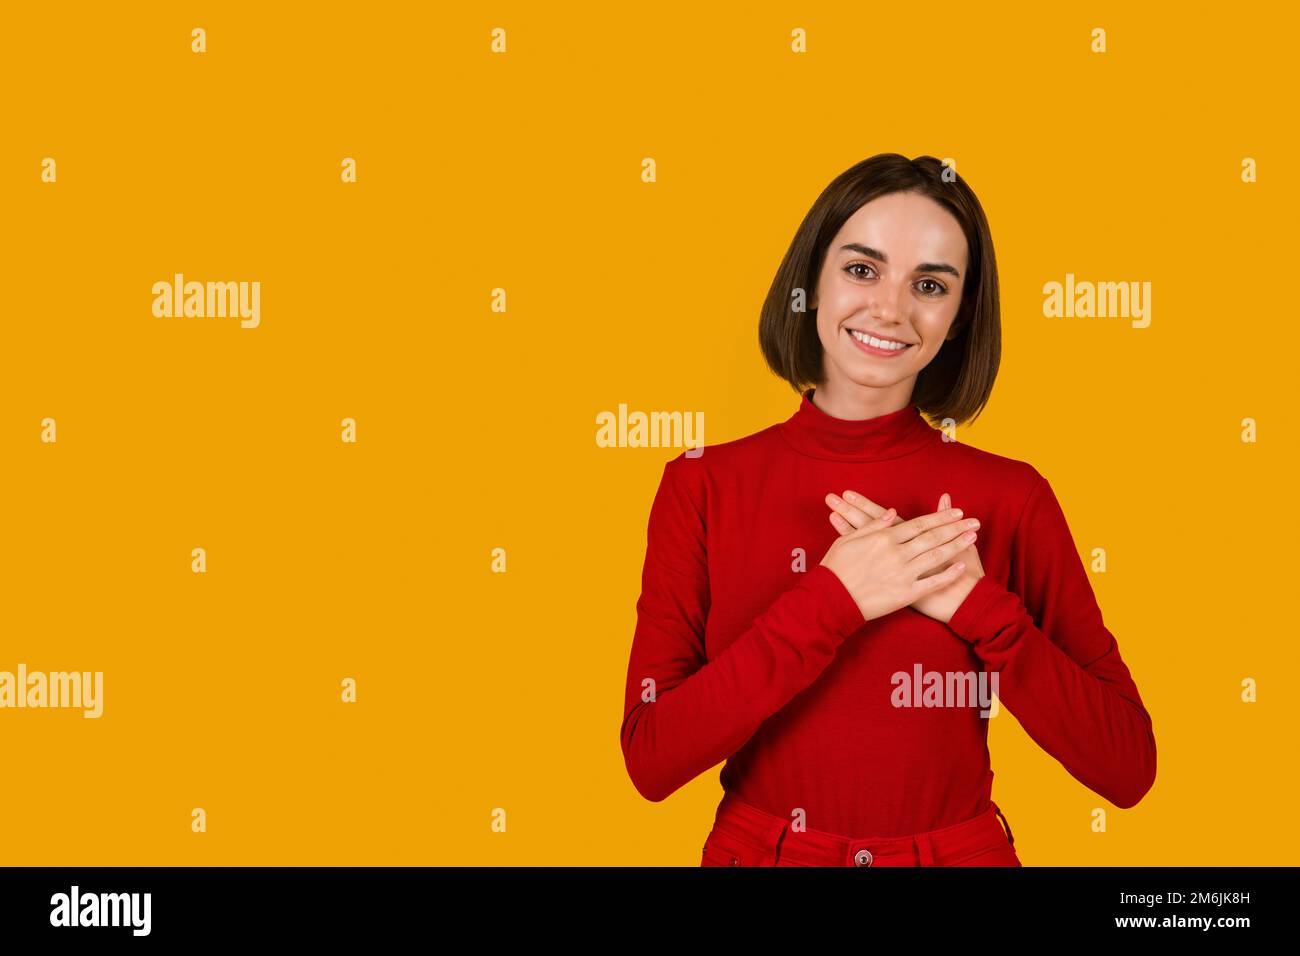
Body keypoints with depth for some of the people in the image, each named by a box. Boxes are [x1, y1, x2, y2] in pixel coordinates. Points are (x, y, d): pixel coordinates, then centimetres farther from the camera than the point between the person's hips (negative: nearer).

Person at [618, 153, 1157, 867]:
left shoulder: (1011, 499, -9)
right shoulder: (703, 486, -9)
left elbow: (1127, 767, -10)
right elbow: (649, 759, -16)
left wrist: (976, 605, -21)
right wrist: (833, 599, -23)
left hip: (959, 852, 0)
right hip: (758, 851, 0)